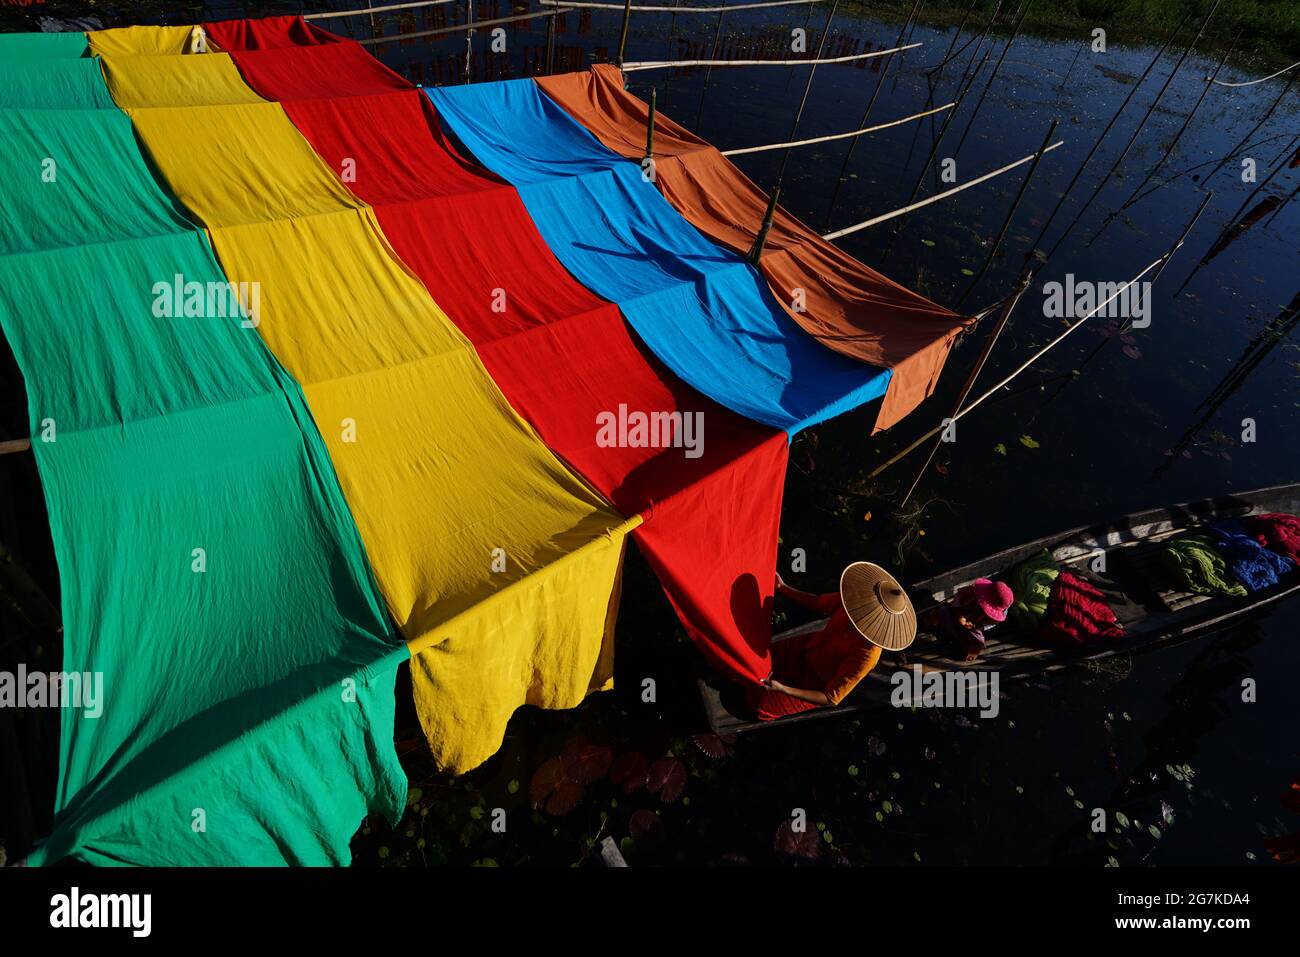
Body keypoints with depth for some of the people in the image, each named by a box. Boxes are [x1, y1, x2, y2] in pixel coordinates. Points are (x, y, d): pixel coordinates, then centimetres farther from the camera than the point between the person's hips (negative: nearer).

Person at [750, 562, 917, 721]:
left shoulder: (866, 656, -40)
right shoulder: (854, 600, -25)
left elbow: (830, 700, -34)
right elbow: (817, 603, -5)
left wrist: (782, 689, -40)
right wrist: (782, 587, -16)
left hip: (818, 683, -5)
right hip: (808, 646, 5)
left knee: (759, 706, -3)